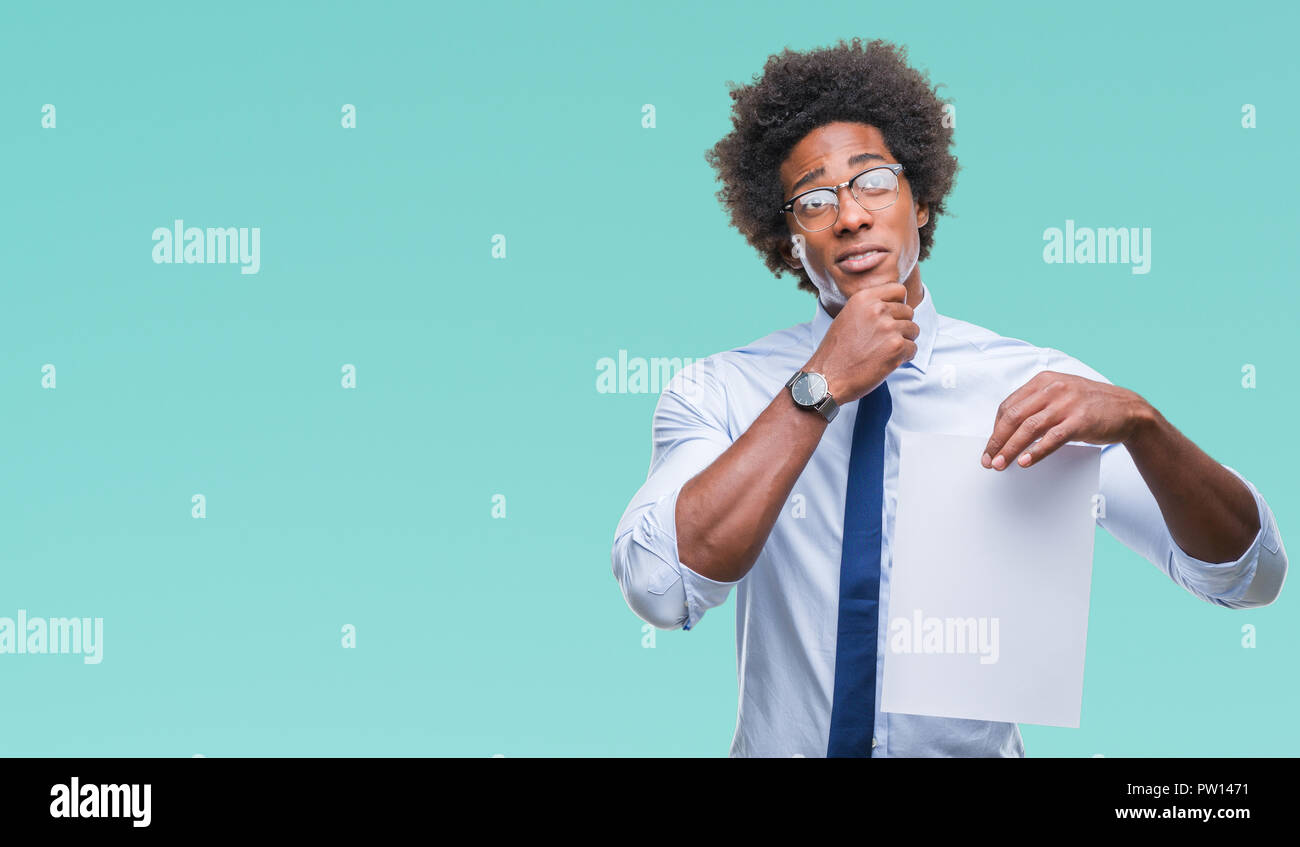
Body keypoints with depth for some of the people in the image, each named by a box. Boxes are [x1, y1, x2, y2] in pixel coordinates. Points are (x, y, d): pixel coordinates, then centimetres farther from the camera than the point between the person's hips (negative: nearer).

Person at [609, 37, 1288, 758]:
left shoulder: (1036, 388, -2)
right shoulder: (716, 394, -1)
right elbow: (657, 588, -19)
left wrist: (1134, 421, -23)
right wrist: (823, 386, -18)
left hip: (973, 745, 0)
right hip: (780, 745, 0)